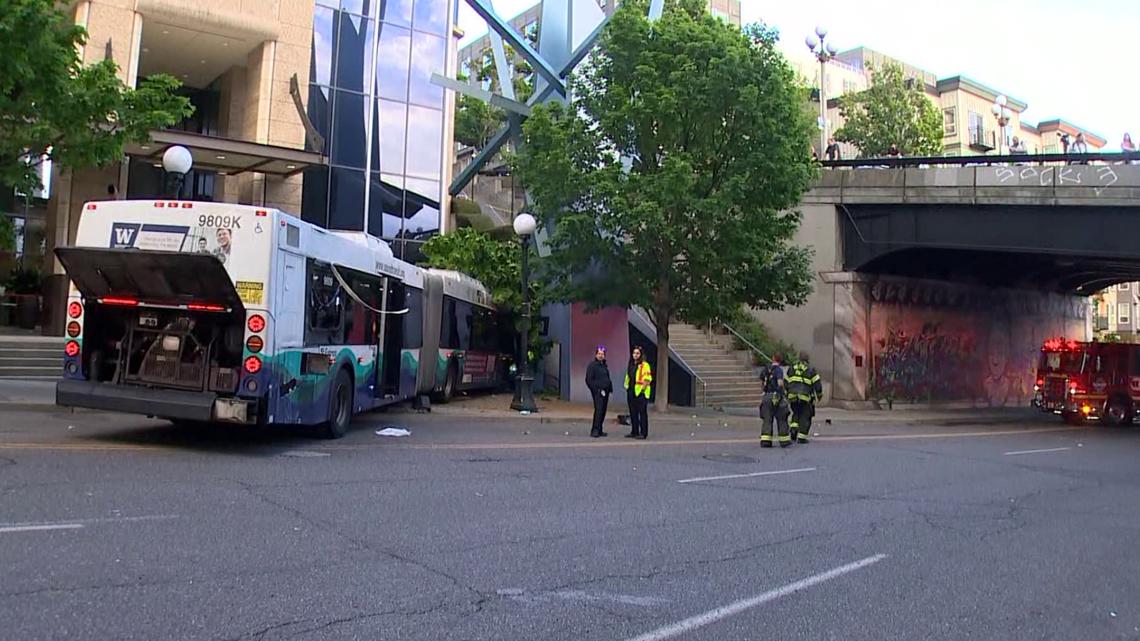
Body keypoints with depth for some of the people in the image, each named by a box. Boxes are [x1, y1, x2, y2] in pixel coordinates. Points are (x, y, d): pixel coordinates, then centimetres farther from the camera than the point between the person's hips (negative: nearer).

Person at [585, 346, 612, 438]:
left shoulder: (605, 366, 20)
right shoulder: (592, 366, -4)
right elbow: (589, 380, -9)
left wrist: (610, 387, 12)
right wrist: (597, 390, -14)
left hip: (605, 392, 8)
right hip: (597, 392, -8)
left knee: (603, 411, 8)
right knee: (598, 410, -16)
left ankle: (599, 430, 15)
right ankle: (595, 431, -17)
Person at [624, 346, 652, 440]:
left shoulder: (645, 365, -8)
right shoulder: (631, 365, 18)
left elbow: (647, 379, -13)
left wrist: (643, 388, -18)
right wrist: (627, 387, 16)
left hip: (641, 393, -8)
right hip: (631, 392, 8)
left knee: (642, 413, -5)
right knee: (633, 413, 11)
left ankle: (643, 433, -3)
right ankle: (634, 432, 19)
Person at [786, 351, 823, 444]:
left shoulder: (792, 368, 10)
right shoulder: (811, 369, 0)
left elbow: (786, 383, 12)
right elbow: (817, 383, -4)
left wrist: (786, 395, 22)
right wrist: (819, 394, 10)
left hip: (793, 396, 3)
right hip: (805, 397, -3)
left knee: (796, 413, 23)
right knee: (805, 416, 5)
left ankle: (793, 428, 0)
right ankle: (801, 437, 1)